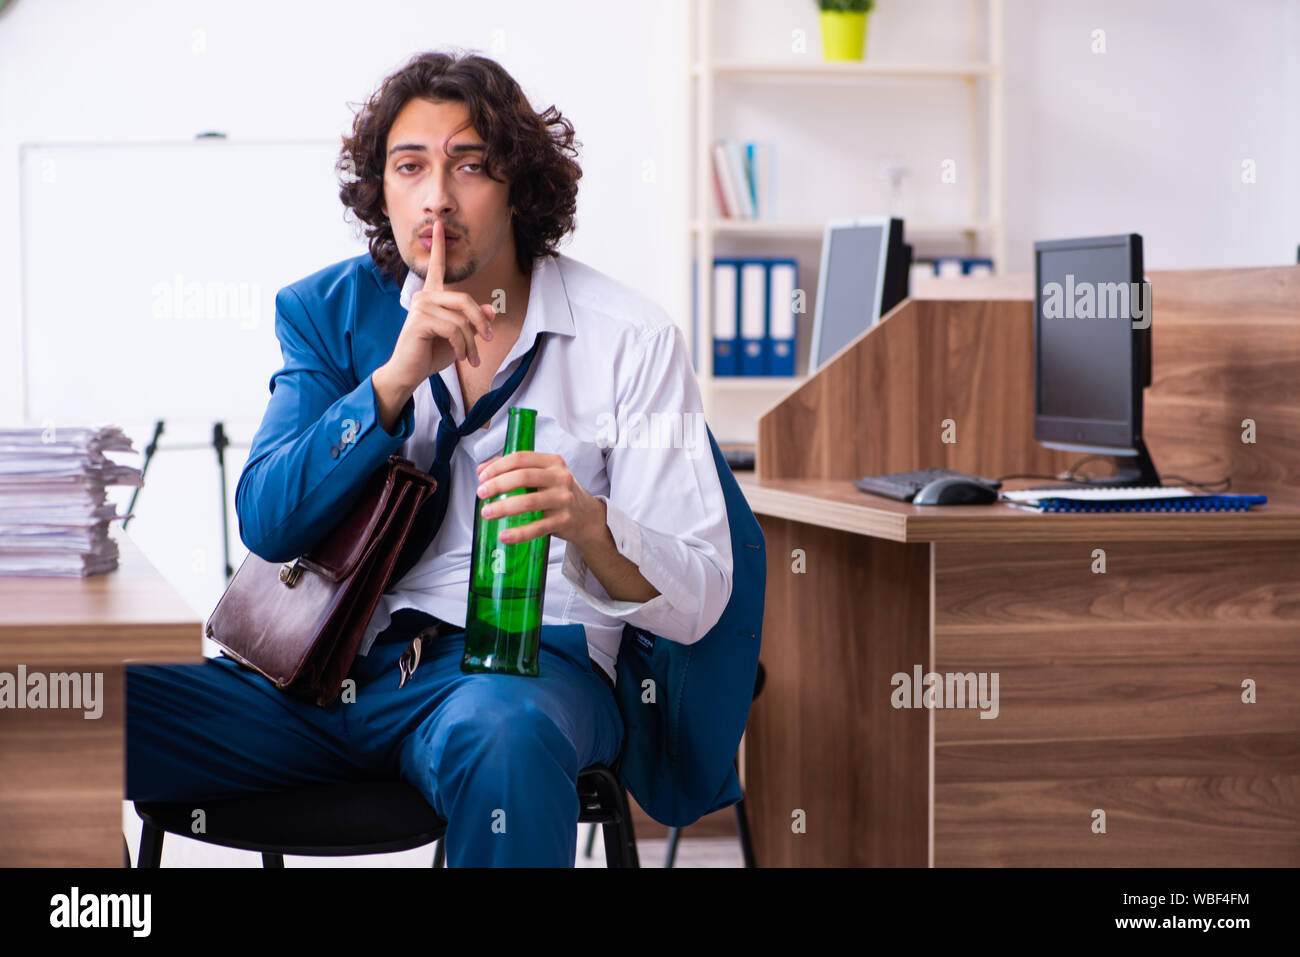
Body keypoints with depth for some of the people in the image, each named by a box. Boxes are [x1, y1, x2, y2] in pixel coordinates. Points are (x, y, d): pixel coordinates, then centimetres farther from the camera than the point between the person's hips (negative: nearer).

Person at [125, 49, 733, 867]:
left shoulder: (631, 339, 0)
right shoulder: (329, 311, 9)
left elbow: (696, 599, -5)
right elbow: (267, 527, -3)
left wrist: (588, 523, -28)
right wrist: (396, 378, -15)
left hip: (519, 663, -2)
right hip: (330, 666, 3)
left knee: (500, 739, -41)